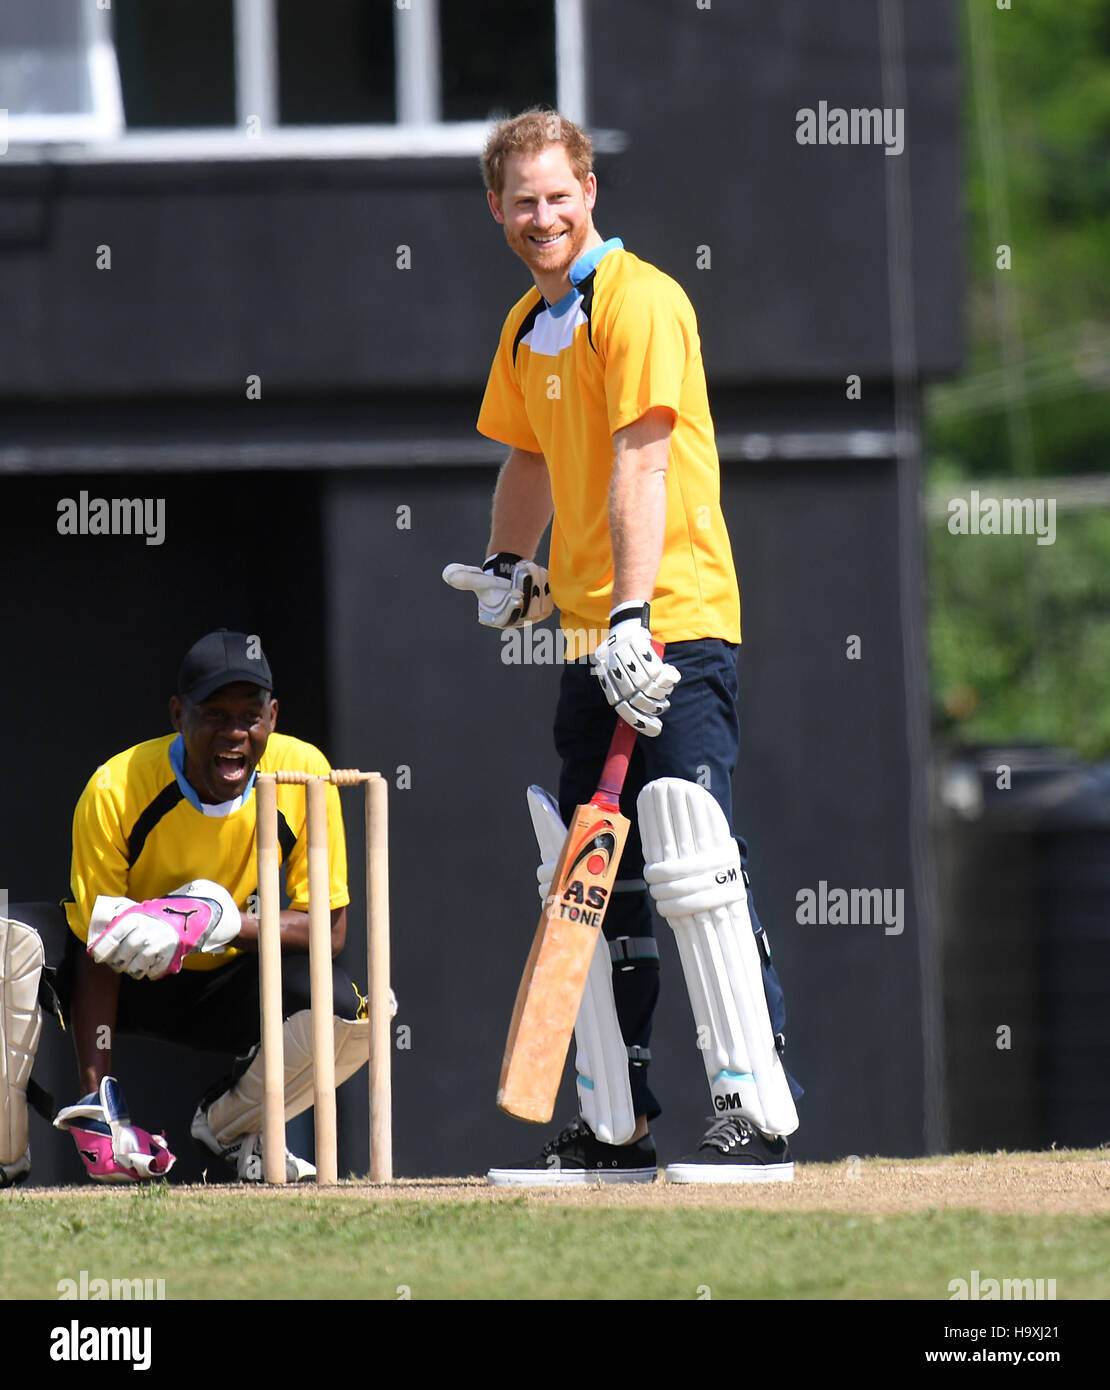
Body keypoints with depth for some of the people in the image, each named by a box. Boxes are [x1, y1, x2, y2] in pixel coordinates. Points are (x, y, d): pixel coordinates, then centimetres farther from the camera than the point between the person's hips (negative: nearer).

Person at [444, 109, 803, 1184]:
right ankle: (616, 1125, 18)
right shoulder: (529, 324, 16)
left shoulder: (636, 300, -10)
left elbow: (641, 462, -19)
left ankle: (758, 1115, -15)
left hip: (673, 621, -9)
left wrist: (632, 616, -26)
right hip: (589, 640, 9)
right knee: (597, 885, 11)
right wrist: (508, 565, 17)